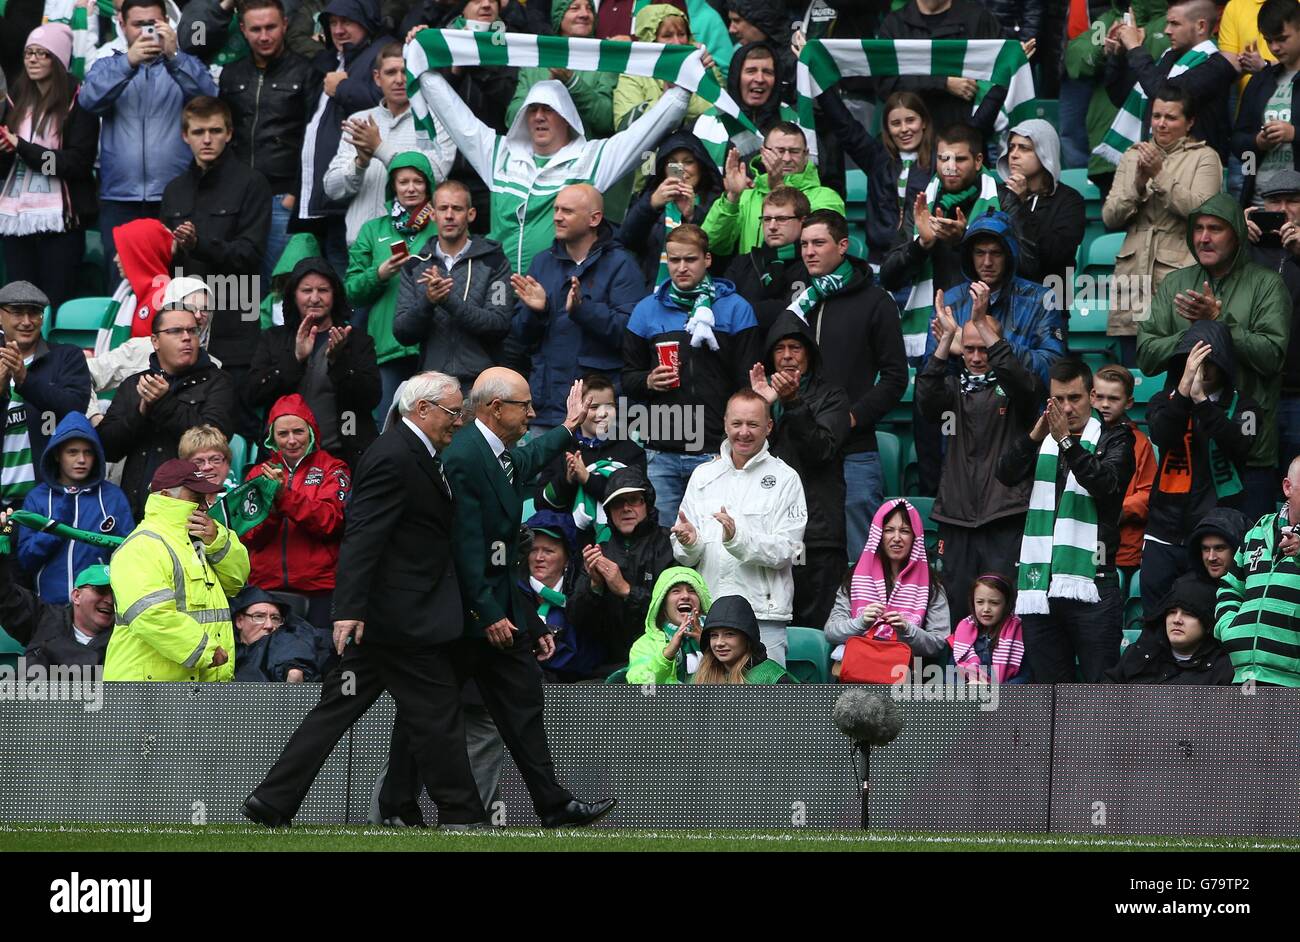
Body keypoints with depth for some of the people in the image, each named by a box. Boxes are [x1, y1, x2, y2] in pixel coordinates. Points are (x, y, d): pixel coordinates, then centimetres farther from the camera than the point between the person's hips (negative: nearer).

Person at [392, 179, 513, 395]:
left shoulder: (493, 262, 3)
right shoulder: (415, 266, 11)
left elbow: (500, 325, -8)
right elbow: (402, 333, 5)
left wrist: (448, 300, -17)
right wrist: (427, 302, -15)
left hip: (479, 384, -2)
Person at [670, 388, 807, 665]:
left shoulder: (785, 478, 2)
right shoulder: (703, 476, 13)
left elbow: (787, 551, -8)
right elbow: (684, 556, 10)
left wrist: (737, 538, -22)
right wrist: (690, 543, -14)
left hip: (764, 615, -3)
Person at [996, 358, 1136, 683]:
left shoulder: (1113, 439, 6)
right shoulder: (1041, 441, 16)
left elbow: (1105, 482, -13)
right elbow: (1007, 473, -2)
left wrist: (1067, 442, -24)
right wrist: (1034, 436, -19)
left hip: (1091, 583, -4)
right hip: (1040, 585, 4)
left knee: (1103, 690, -9)